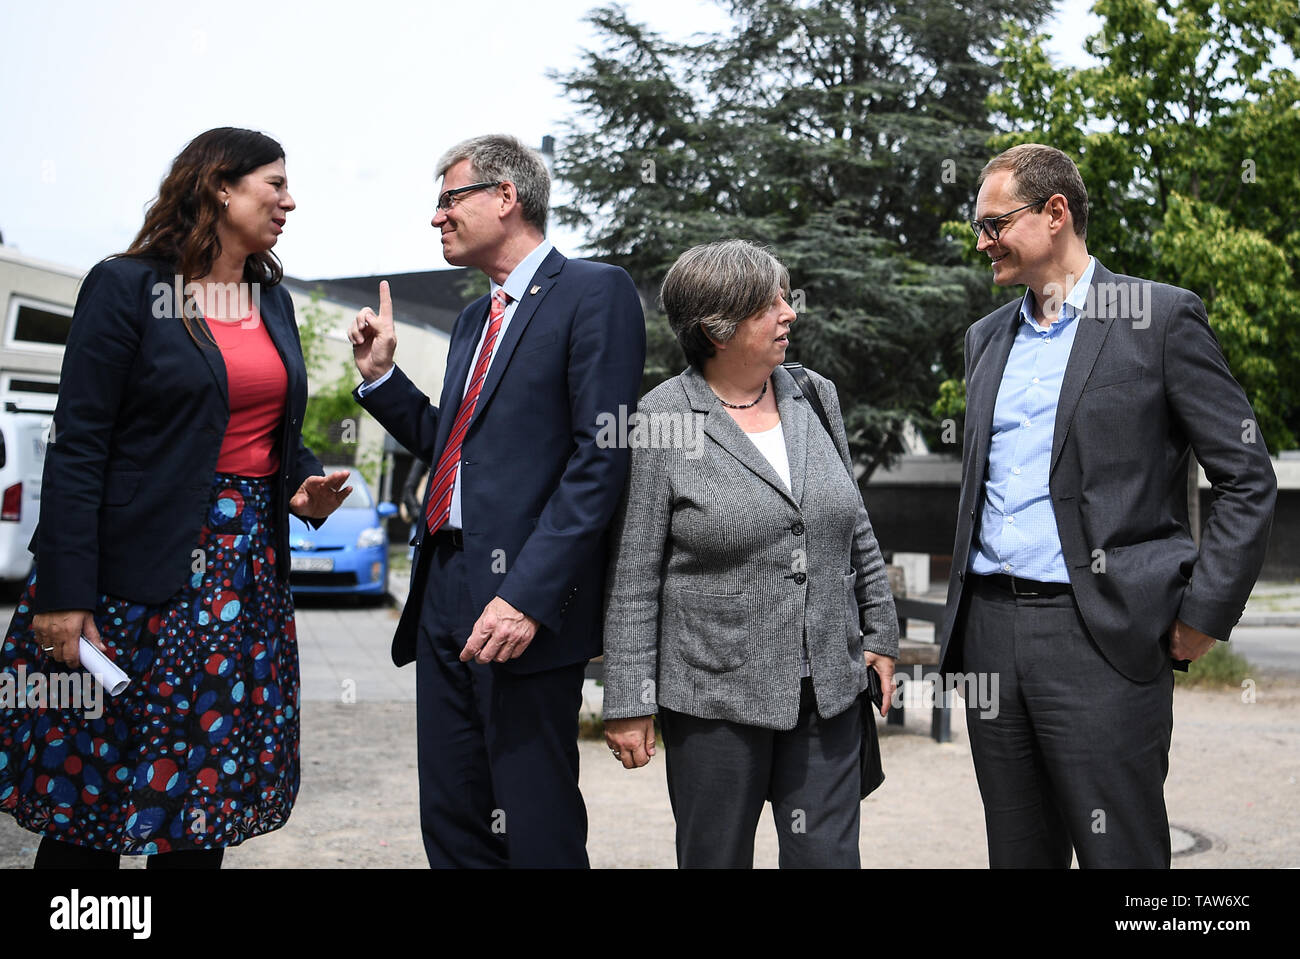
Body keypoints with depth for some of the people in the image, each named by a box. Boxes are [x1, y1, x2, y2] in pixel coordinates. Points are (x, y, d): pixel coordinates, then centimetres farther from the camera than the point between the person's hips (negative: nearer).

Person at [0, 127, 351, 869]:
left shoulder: (274, 300, 13)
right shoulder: (127, 287, -6)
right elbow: (77, 446, -11)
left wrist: (308, 483, 0)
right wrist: (64, 594, -16)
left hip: (249, 566, 6)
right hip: (137, 575, -6)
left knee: (206, 780, 10)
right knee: (90, 787, 2)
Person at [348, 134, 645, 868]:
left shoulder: (595, 293, -5)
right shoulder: (475, 318, 21)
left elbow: (601, 458, -15)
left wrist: (528, 594, -21)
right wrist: (381, 375, 15)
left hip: (523, 598, -8)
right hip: (445, 588, 8)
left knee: (535, 832, 0)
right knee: (453, 825, 13)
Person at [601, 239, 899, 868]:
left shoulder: (815, 397, 6)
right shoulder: (661, 421, -8)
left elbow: (855, 529, 15)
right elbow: (632, 579, -8)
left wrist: (879, 634, 14)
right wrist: (628, 702, -8)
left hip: (827, 691, 4)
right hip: (715, 698, -4)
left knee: (828, 855, 7)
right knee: (717, 857, 10)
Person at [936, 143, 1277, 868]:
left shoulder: (1161, 317, -2)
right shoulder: (988, 338, 17)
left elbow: (1248, 479, -3)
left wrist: (1204, 616, -7)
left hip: (1103, 638, -6)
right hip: (990, 635, 6)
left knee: (1119, 853, 0)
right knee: (1017, 852, 13)